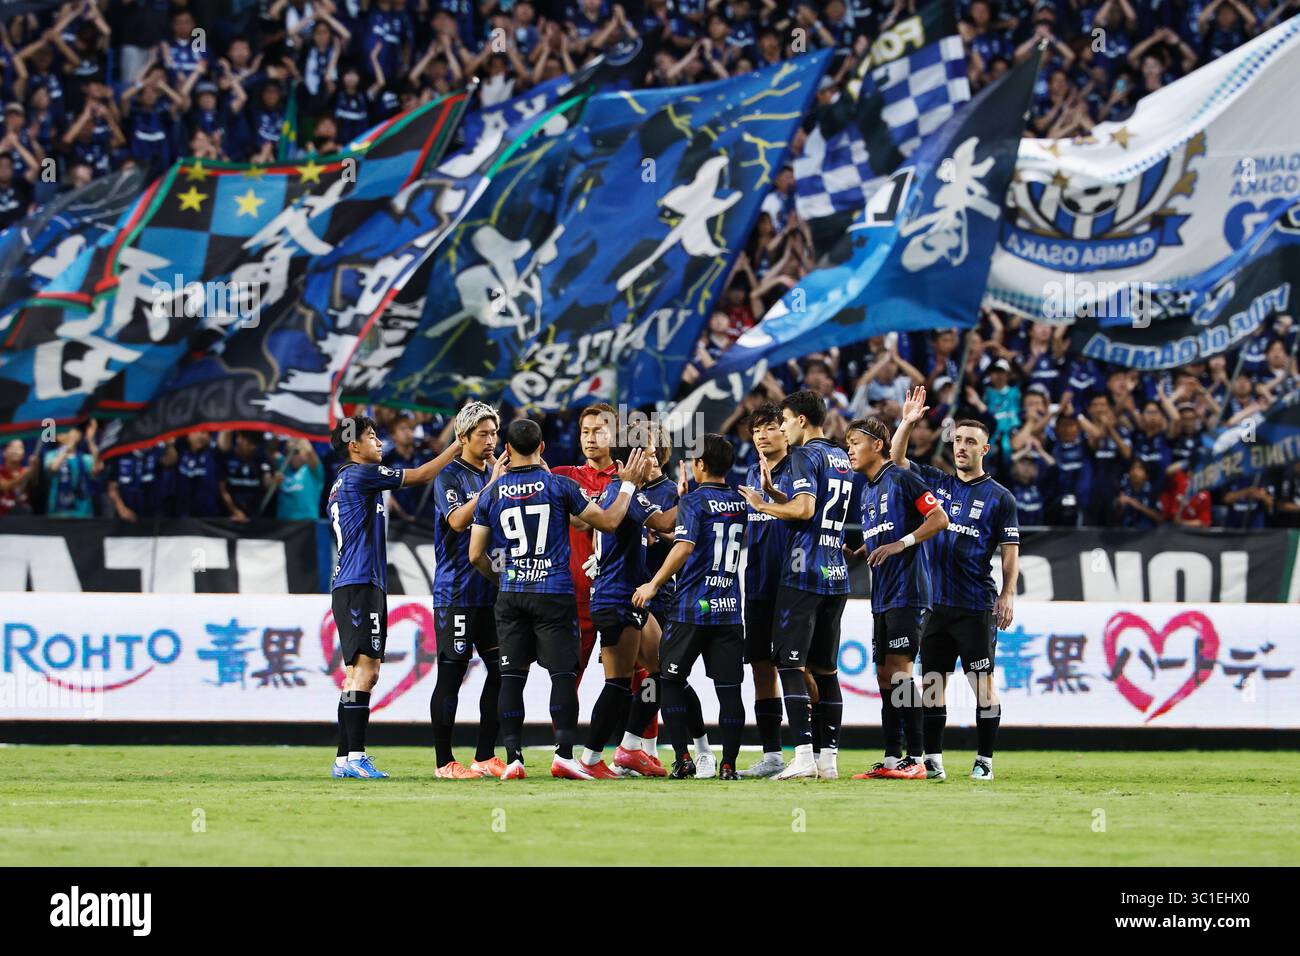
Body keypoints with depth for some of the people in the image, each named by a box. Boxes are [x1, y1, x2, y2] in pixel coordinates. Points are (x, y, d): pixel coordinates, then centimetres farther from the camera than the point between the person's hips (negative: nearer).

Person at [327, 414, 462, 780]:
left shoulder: (341, 485, 21)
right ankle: (356, 757, -21)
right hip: (360, 585, -10)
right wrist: (455, 448, 6)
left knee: (362, 673, 10)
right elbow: (420, 476, -4)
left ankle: (344, 759, 9)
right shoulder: (361, 475, -8)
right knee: (365, 670, -15)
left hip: (348, 586, 10)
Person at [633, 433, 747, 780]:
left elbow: (684, 547, -22)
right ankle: (729, 763, 2)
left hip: (692, 608, -5)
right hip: (730, 608, 5)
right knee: (729, 688, 4)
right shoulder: (740, 503, 11)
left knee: (671, 680, 8)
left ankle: (683, 758, 1)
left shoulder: (694, 501, -9)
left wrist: (654, 584, -17)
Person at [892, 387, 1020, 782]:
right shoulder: (936, 483, 14)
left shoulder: (999, 497, 2)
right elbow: (896, 459, 13)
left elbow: (1010, 552, 0)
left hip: (977, 605, -4)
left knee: (983, 684, -4)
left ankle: (984, 760, 1)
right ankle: (932, 759, 6)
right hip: (936, 601, 4)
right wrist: (907, 423, -2)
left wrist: (1008, 595, -10)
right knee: (931, 681, 2)